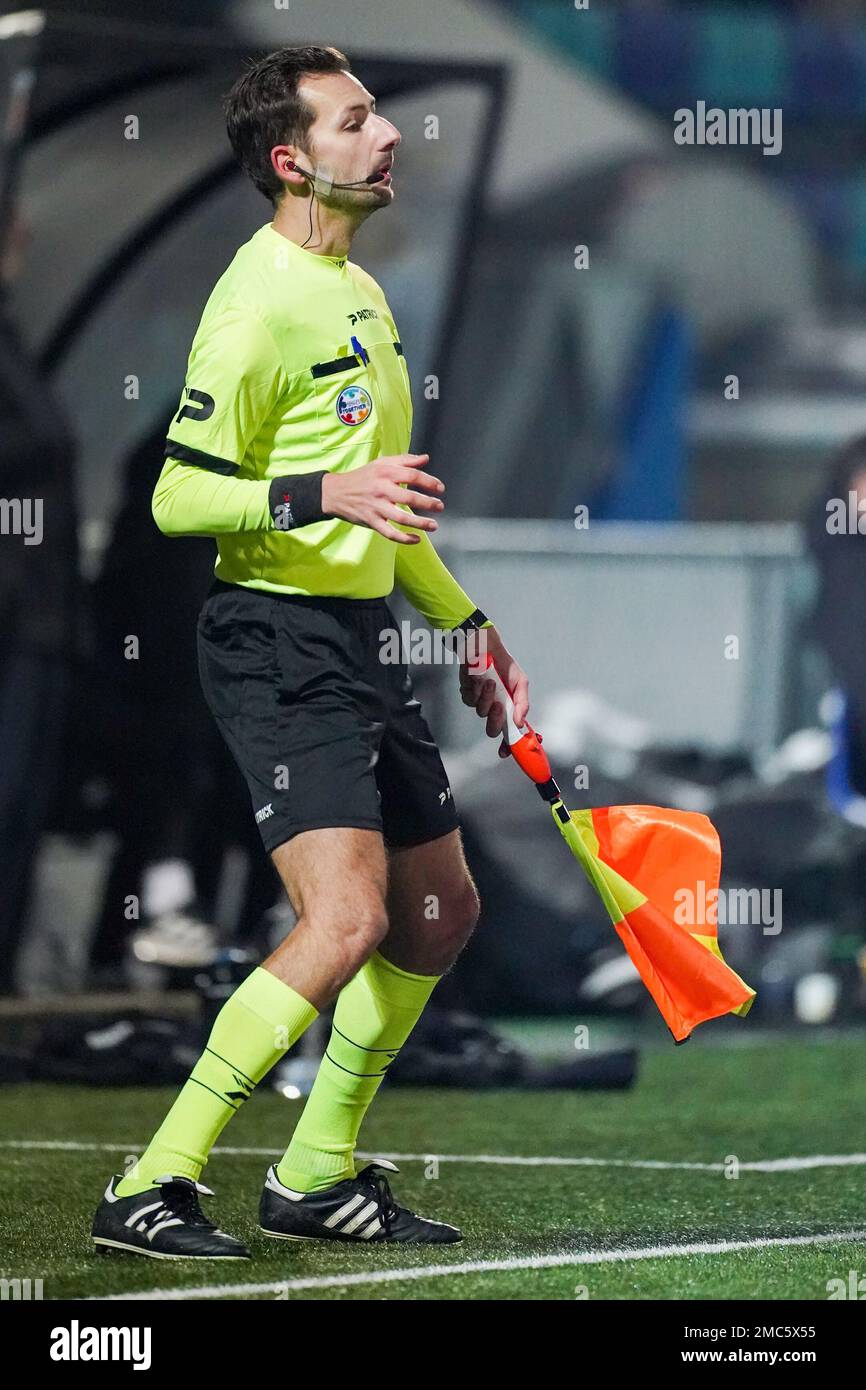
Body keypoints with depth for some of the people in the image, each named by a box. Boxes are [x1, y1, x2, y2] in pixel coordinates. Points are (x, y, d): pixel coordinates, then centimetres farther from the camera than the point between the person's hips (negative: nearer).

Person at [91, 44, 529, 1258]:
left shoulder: (359, 291, 16)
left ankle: (315, 1179, 24)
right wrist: (320, 495, -30)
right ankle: (150, 1190, -15)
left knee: (440, 914, 13)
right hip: (280, 644, -10)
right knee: (347, 922, -21)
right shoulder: (261, 301, -14)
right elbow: (178, 496, -16)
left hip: (360, 642, 10)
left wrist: (465, 622, 31)